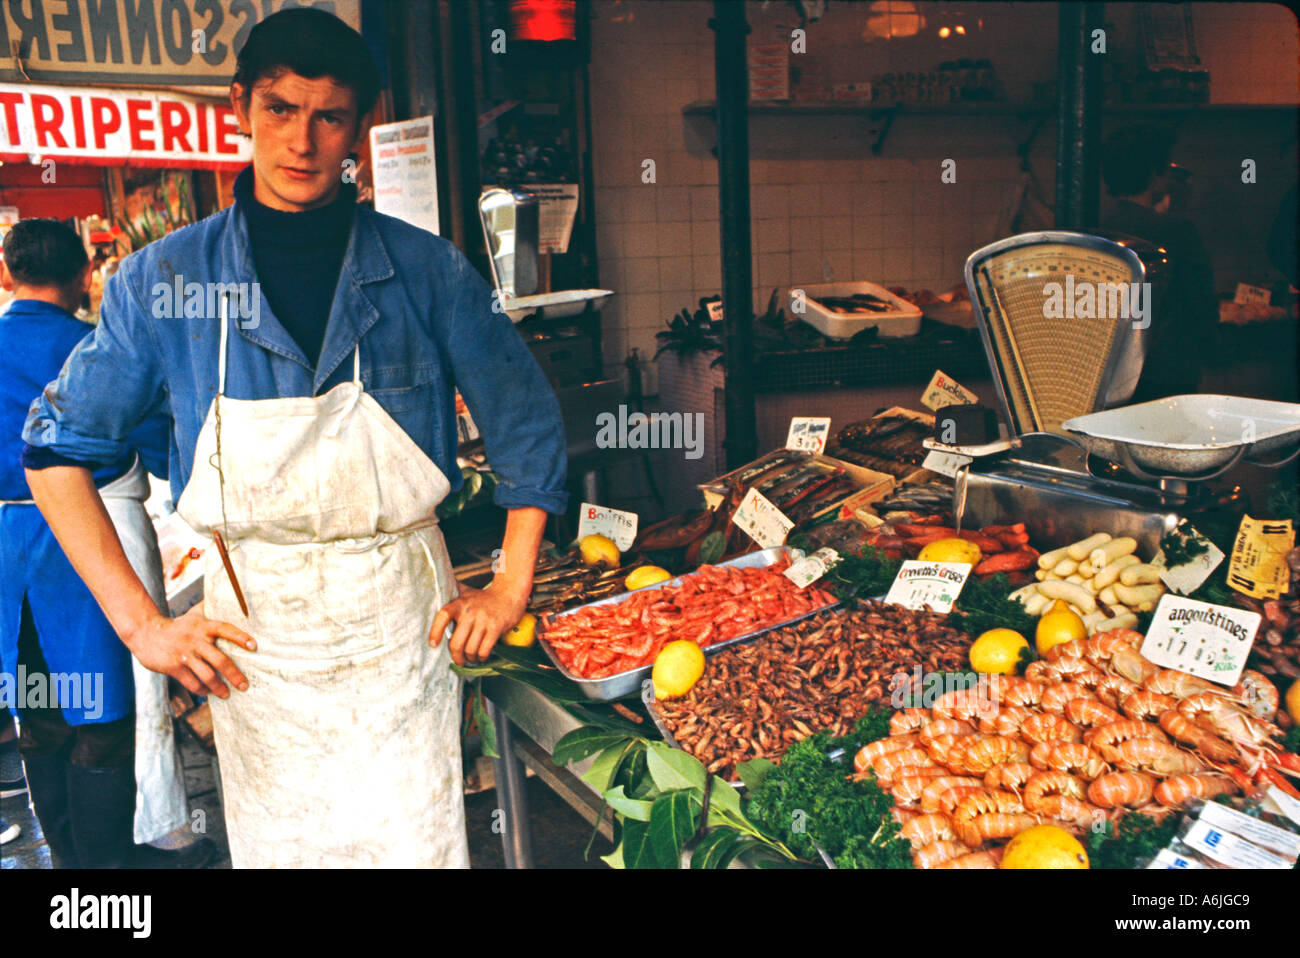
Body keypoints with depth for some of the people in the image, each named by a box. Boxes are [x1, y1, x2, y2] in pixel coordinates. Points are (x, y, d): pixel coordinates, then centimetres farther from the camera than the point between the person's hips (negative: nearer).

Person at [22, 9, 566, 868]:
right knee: (274, 844, 14)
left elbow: (527, 423, 3)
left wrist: (511, 589, -1)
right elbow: (58, 447, 3)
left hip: (402, 623, 0)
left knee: (414, 843, 7)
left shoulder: (425, 269, -4)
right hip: (251, 630, 1)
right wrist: (139, 623, -3)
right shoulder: (164, 279, -3)